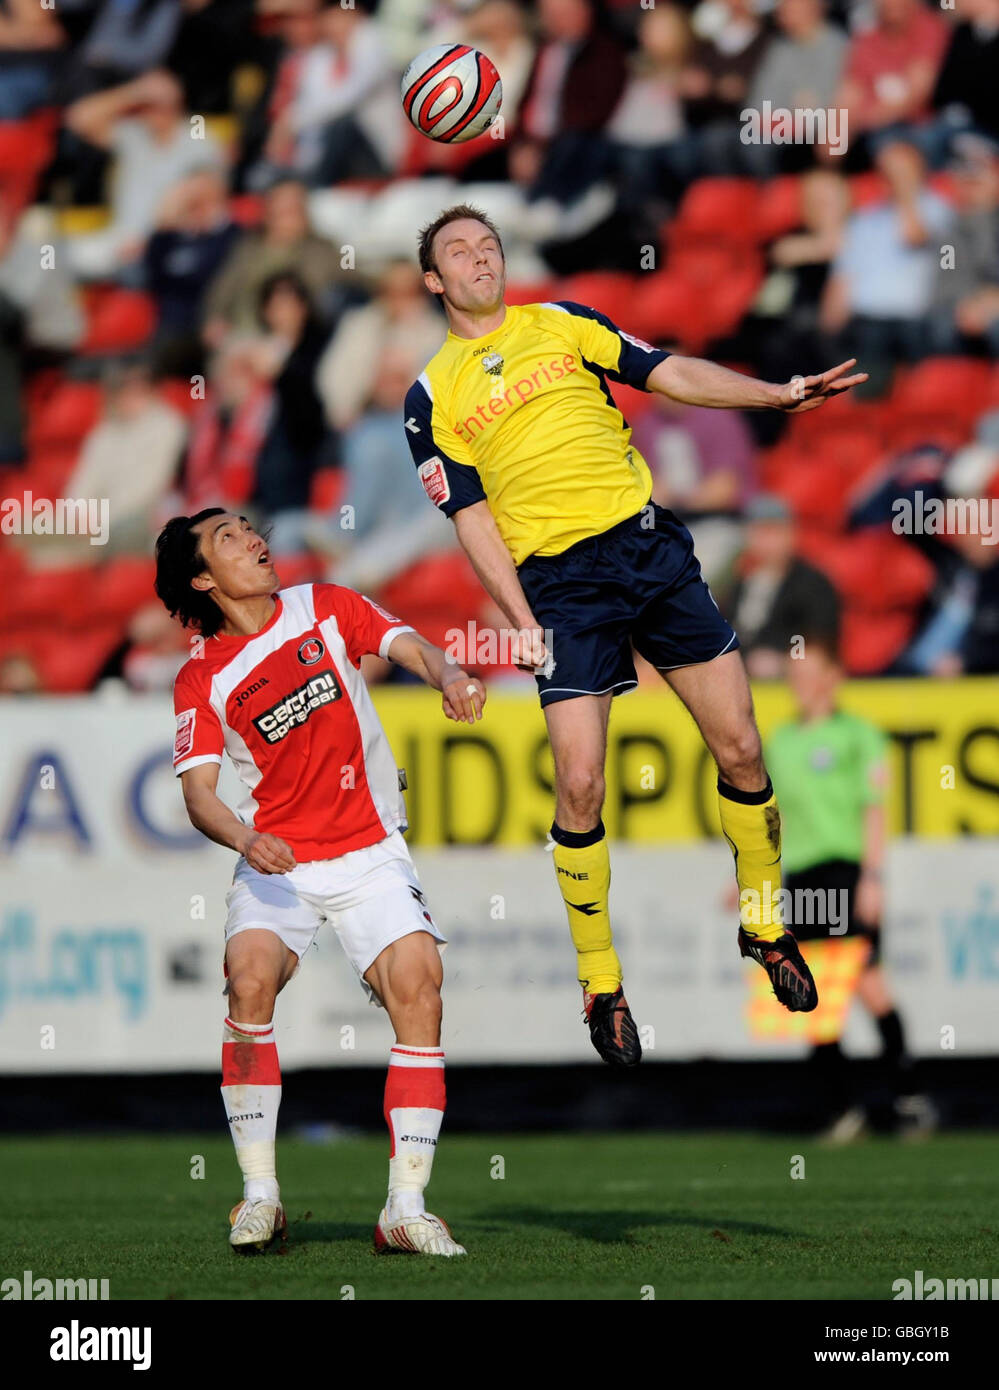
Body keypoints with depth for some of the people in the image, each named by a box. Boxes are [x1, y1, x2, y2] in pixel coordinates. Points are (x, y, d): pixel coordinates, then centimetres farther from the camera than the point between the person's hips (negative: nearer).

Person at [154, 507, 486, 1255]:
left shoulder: (326, 608, 4)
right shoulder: (203, 679, -1)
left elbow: (407, 643, -9)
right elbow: (199, 791, -9)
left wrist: (448, 673, -34)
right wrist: (246, 839, -31)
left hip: (372, 853, 1)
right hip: (279, 861, -1)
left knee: (417, 981, -20)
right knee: (251, 975, -27)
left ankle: (406, 1208, -16)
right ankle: (260, 1194, -17)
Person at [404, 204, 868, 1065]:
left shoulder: (562, 323, 13)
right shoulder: (432, 397, 6)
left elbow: (671, 374, 9)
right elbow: (472, 517, 3)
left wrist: (780, 393, -3)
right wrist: (522, 622, -7)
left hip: (651, 548, 2)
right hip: (560, 583, -2)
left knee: (739, 749, 0)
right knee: (580, 785, -12)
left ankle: (766, 926, 20)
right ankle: (601, 985, 3)